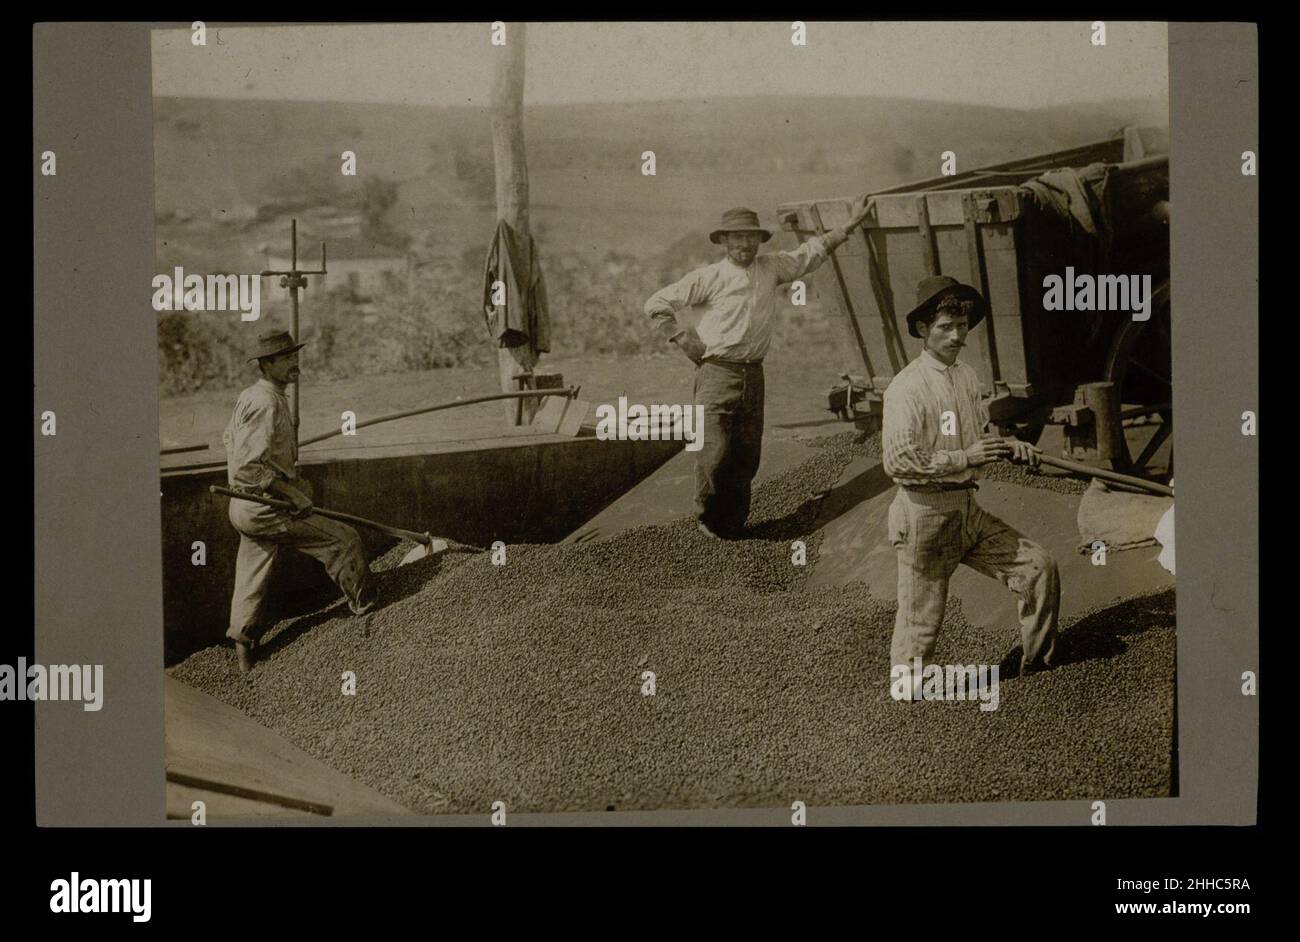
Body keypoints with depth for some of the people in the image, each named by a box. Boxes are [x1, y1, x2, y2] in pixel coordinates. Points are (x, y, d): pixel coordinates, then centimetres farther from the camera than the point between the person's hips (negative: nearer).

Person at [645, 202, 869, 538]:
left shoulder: (771, 268, 11)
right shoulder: (708, 278, -3)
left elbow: (813, 252, 22)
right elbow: (657, 304, 2)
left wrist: (849, 225, 22)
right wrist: (683, 339, -2)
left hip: (753, 374, 5)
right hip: (716, 374, -5)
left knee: (747, 453, 6)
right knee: (715, 451, -11)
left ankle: (734, 520, 19)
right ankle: (708, 518, 9)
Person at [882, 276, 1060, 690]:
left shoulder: (968, 378, 11)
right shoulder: (906, 387, -14)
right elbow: (899, 461, -22)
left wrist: (1006, 446, 3)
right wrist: (965, 458, -22)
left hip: (969, 510, 7)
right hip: (925, 514, -7)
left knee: (1039, 567, 6)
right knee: (921, 618, 1)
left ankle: (1039, 662, 22)